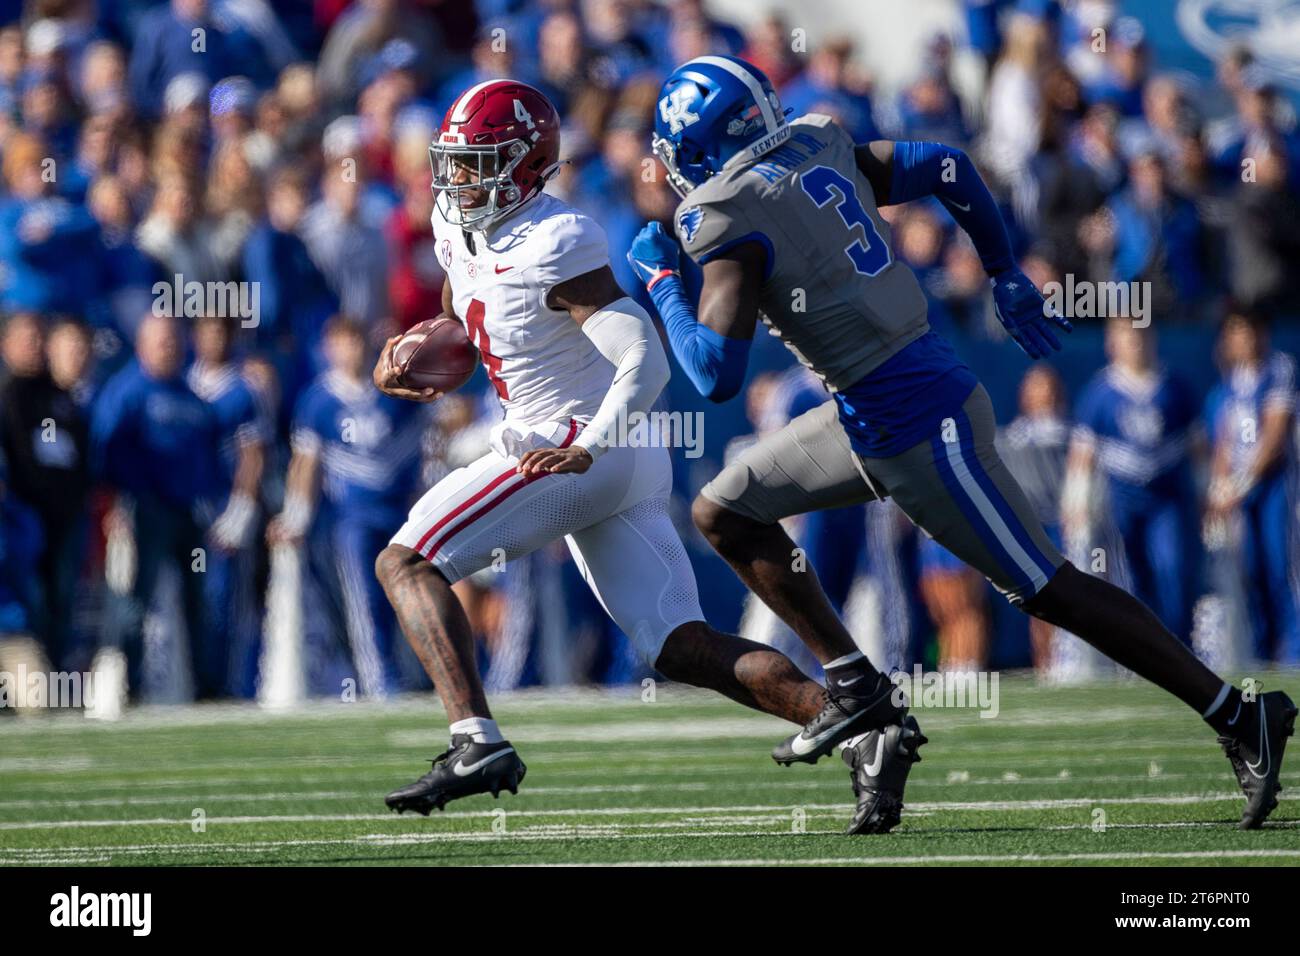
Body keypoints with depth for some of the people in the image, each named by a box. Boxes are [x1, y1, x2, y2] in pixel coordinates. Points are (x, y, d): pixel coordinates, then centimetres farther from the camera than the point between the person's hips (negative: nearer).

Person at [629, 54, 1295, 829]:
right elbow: (946, 167, 12)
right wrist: (1009, 280, 24)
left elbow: (717, 375, -20)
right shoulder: (820, 148, 7)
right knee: (725, 513, 13)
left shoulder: (730, 221, -17)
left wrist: (663, 282, -4)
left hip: (919, 429, -9)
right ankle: (854, 686, 15)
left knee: (1053, 590, -2)